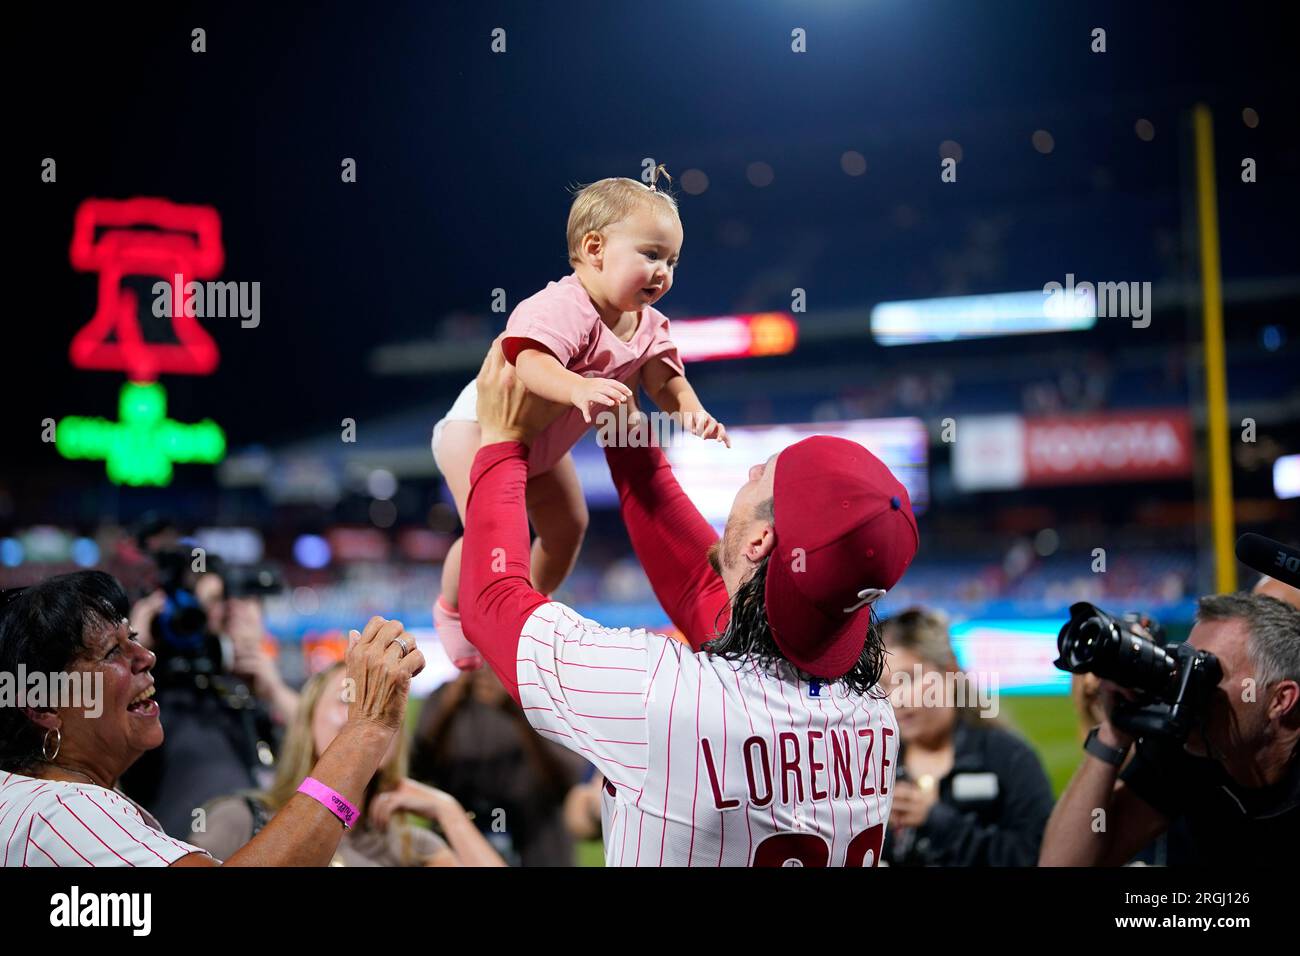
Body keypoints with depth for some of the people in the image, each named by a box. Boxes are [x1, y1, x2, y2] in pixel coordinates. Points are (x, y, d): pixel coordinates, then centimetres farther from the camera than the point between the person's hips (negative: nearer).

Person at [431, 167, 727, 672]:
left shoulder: (647, 325, -8)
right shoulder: (560, 308, -36)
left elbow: (666, 381, -9)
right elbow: (530, 362, -52)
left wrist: (691, 410, -32)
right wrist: (580, 389, -71)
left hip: (543, 443, 8)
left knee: (568, 526, 13)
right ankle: (452, 610, 9)